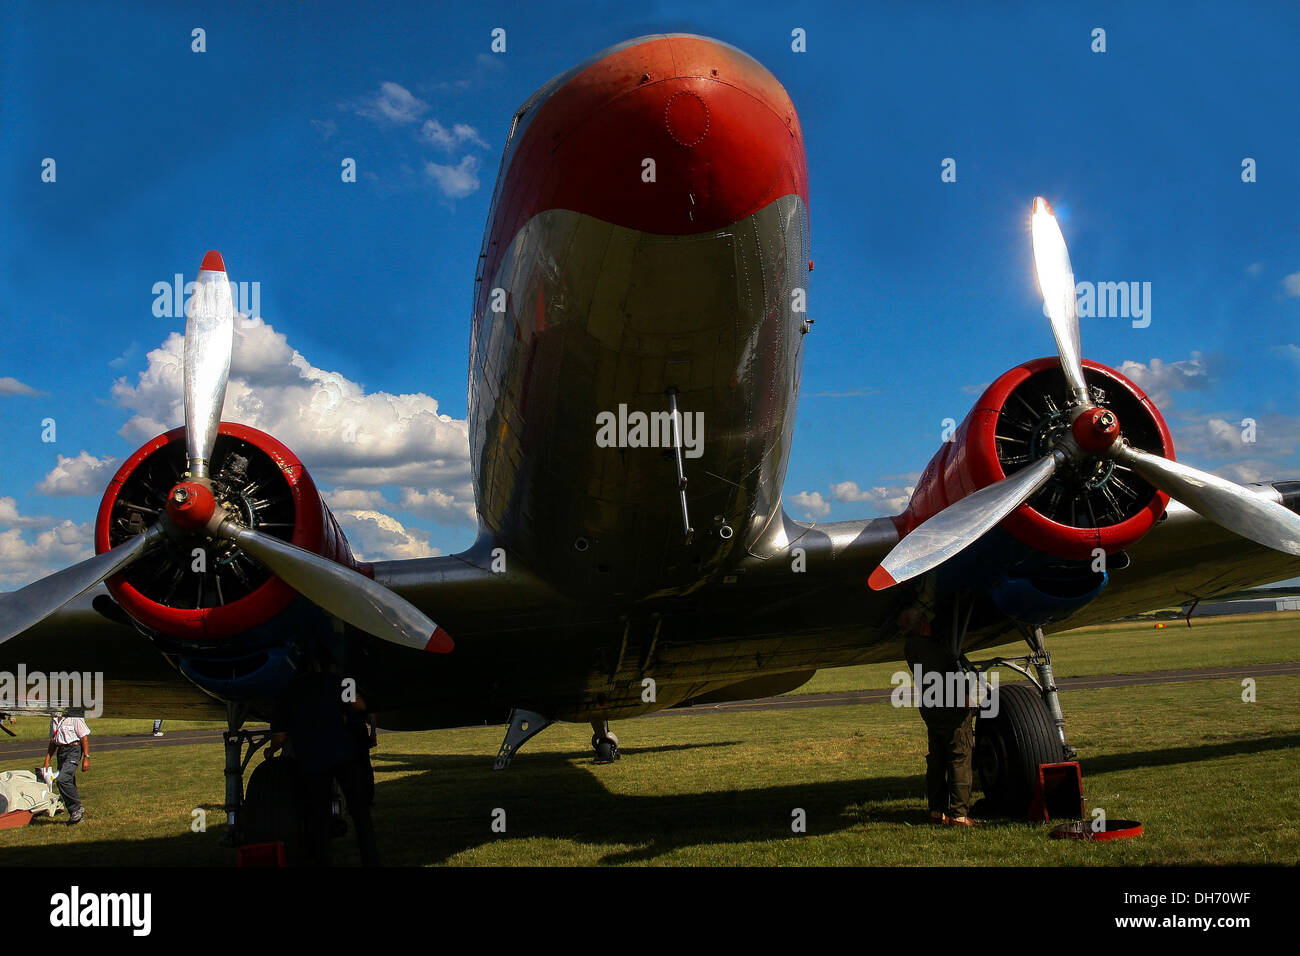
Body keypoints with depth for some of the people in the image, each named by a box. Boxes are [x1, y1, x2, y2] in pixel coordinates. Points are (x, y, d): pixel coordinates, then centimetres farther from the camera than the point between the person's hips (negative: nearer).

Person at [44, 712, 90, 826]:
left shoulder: (74, 718, -10)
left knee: (63, 780, -22)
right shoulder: (53, 719, 15)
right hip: (60, 751, 8)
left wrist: (86, 758, -13)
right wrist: (47, 760, 19)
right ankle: (75, 816, 15)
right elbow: (53, 741, 23)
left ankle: (77, 809, -10)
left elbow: (84, 737, -9)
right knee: (68, 784, 7)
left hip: (73, 750, -8)